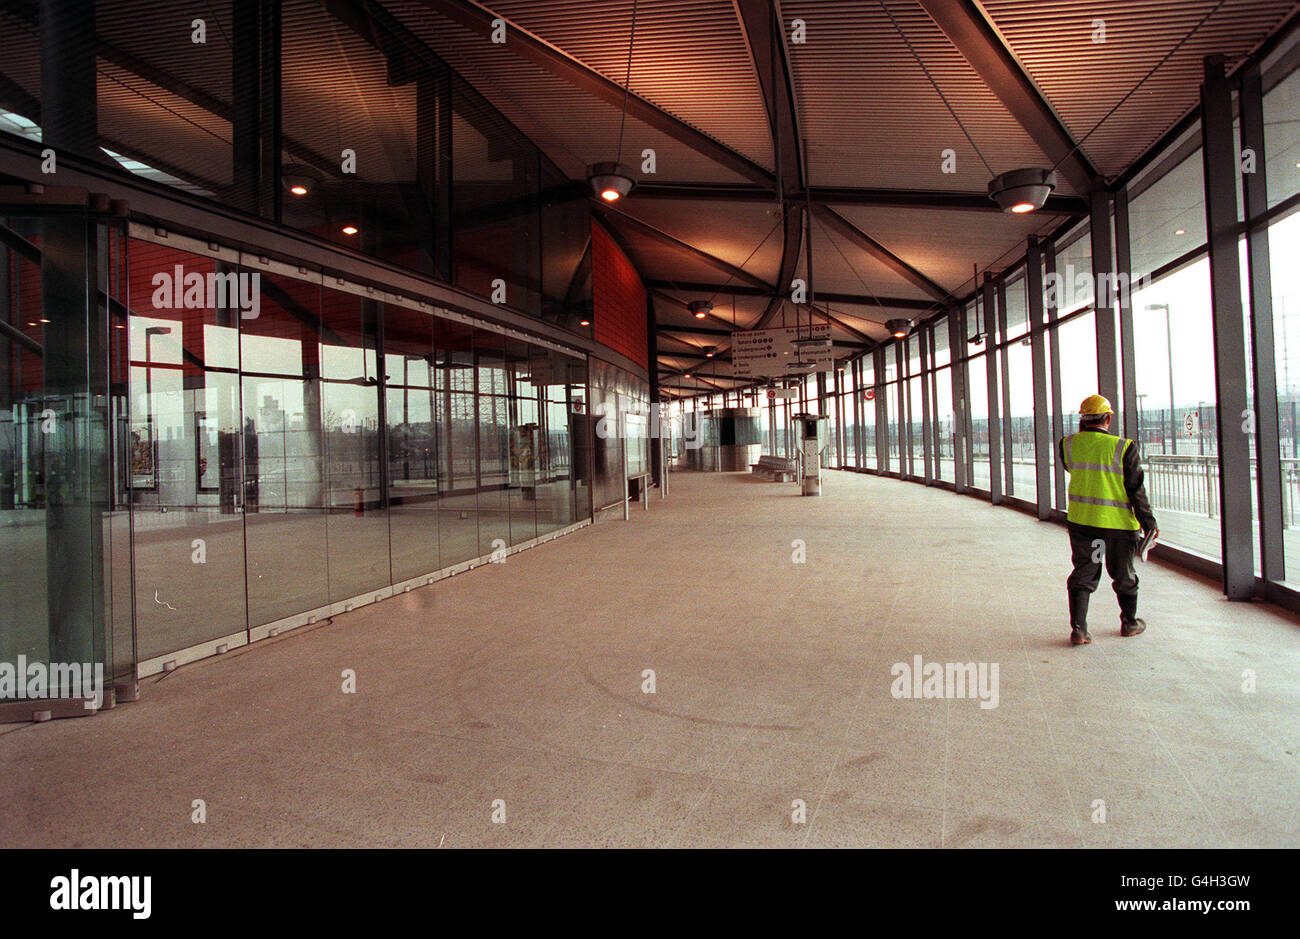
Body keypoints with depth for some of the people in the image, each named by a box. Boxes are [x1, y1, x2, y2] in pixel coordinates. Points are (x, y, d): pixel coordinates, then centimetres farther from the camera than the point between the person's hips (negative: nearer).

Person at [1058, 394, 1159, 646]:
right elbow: (1136, 489, -8)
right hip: (1118, 521, -2)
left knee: (1083, 573, 8)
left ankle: (1078, 628, -1)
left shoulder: (1068, 444, -3)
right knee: (1123, 574, 16)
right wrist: (1148, 522, -1)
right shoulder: (1124, 447, -11)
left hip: (1081, 520, 2)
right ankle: (1129, 623, 33)